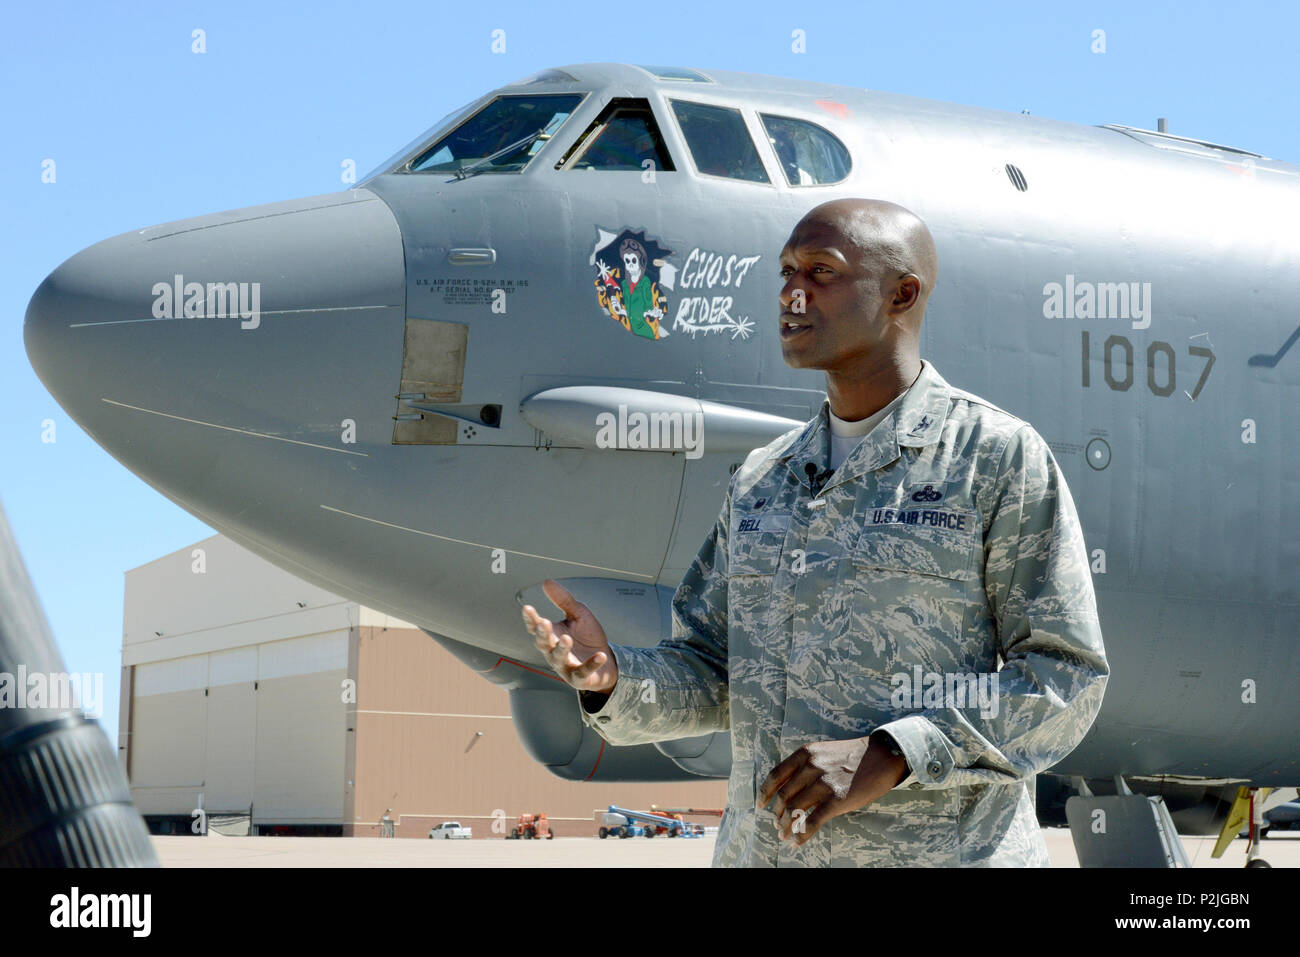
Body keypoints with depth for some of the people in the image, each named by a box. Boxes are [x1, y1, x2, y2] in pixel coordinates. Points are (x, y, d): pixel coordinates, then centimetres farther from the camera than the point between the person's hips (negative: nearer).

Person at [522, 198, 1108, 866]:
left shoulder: (999, 457, -5)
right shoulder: (759, 481, 11)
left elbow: (1066, 674, -10)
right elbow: (712, 676, 12)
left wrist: (892, 756, -20)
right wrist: (613, 678, -9)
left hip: (942, 855, -5)